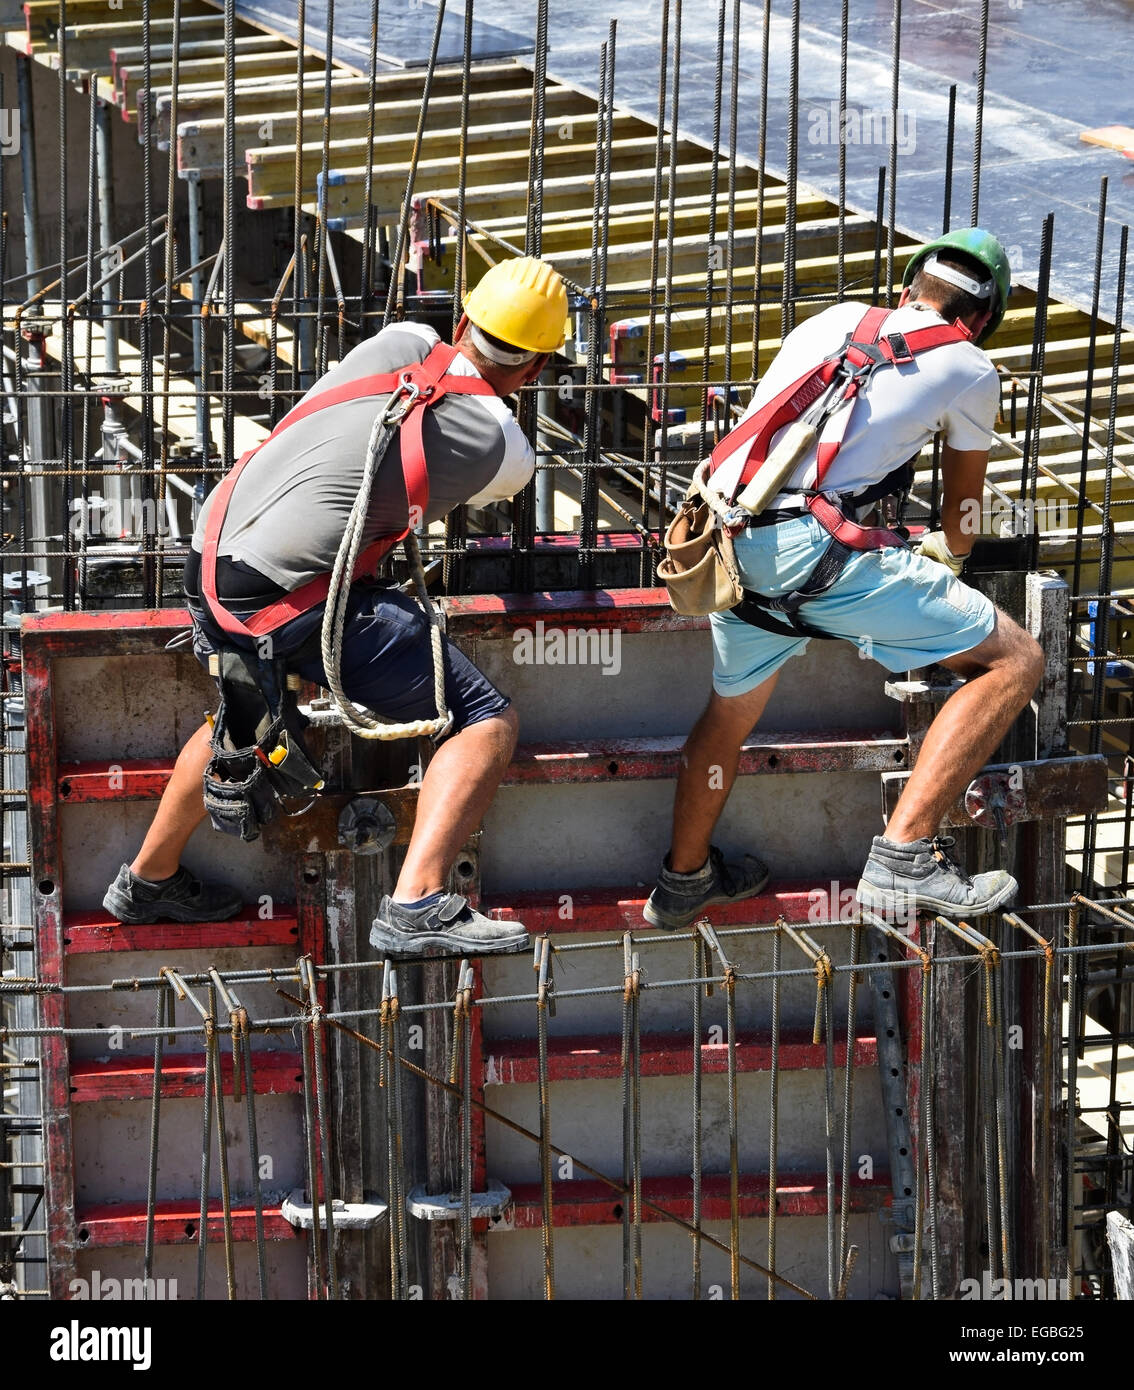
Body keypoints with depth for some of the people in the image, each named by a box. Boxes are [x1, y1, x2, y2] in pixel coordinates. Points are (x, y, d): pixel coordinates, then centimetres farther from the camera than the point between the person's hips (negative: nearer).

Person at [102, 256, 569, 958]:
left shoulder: (404, 343, 10)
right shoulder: (506, 453, 0)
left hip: (208, 562, 7)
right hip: (299, 596, -7)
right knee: (489, 723, -5)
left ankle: (149, 880, 51)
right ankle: (415, 906, -22)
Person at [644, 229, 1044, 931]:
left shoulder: (835, 319, 26)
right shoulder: (970, 371, 12)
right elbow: (964, 505, 27)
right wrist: (945, 555, 51)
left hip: (730, 539, 7)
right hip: (816, 541, -7)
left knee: (734, 708, 31)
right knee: (1015, 661, 0)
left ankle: (683, 880, 49)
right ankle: (903, 858, -7)